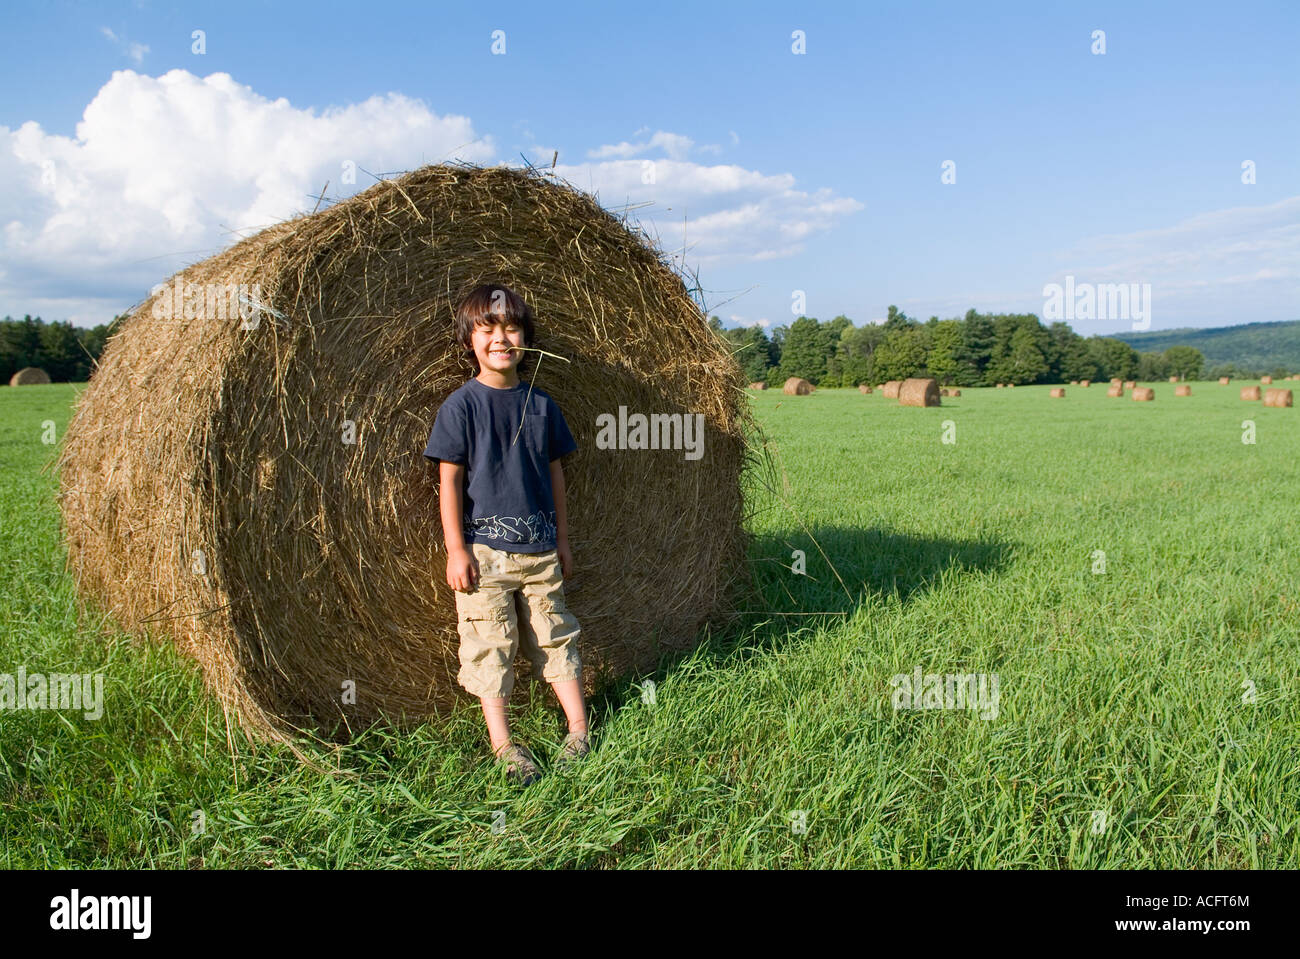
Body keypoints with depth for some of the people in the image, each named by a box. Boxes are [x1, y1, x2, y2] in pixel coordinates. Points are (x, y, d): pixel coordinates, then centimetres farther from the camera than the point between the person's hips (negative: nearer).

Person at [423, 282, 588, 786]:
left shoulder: (541, 404, 6)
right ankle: (502, 742, 14)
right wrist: (456, 549, -10)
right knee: (490, 646, 2)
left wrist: (562, 540, 11)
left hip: (540, 551, 4)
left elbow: (554, 473, 11)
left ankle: (579, 729, 21)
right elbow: (449, 480, -6)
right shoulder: (460, 406, -5)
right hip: (485, 550, -3)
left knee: (555, 637, 10)